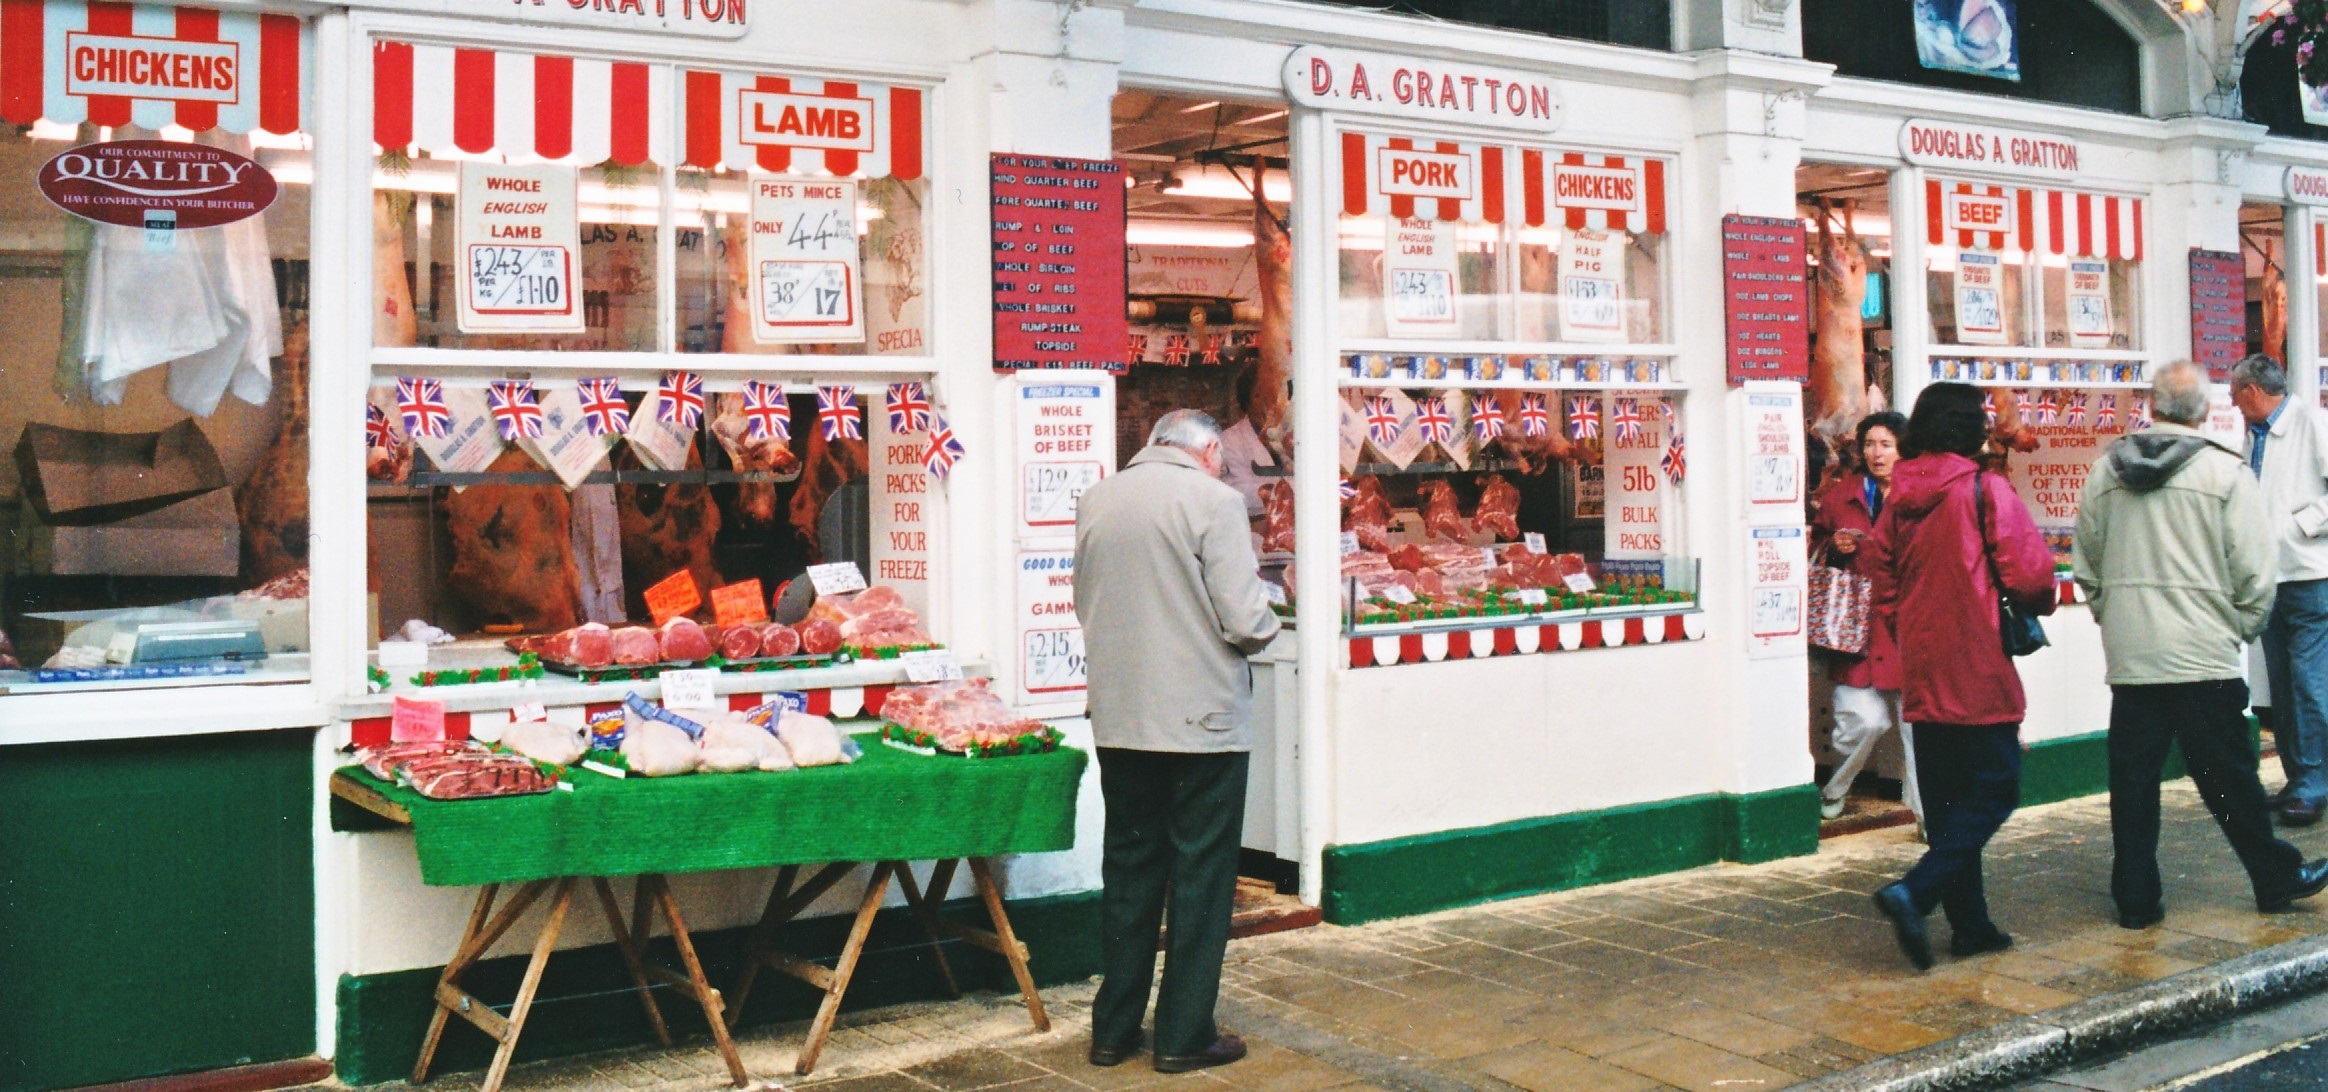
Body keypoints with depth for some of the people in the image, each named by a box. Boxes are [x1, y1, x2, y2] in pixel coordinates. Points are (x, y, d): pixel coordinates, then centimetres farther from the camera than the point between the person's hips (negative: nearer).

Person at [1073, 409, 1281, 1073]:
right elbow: (1245, 621, -15)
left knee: (1129, 870, 15)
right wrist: (1263, 624, 6)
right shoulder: (1212, 500, -12)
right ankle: (1185, 1036, 11)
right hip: (1202, 719, -5)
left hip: (1118, 720, 6)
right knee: (1202, 876, 6)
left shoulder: (1096, 500, 6)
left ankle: (1114, 1029, 21)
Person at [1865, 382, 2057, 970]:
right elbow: (2030, 577, -12)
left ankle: (1970, 925, 16)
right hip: (1980, 677, -6)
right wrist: (2036, 605, 10)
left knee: (1947, 802, 11)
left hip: (1922, 678, 6)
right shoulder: (1986, 491, -10)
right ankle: (1914, 893, -15)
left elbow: (1882, 590, 10)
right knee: (1992, 792, 1)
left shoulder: (1897, 501, 6)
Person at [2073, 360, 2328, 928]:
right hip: (2204, 656, -3)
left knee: (2132, 780, 7)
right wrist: (2243, 628, 9)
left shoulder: (2106, 471, 4)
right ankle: (2277, 878, 24)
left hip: (2128, 657, 3)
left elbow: (2086, 561, 11)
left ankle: (2135, 899, 11)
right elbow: (2255, 571, -6)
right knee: (2230, 776, 8)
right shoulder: (2225, 473, -8)